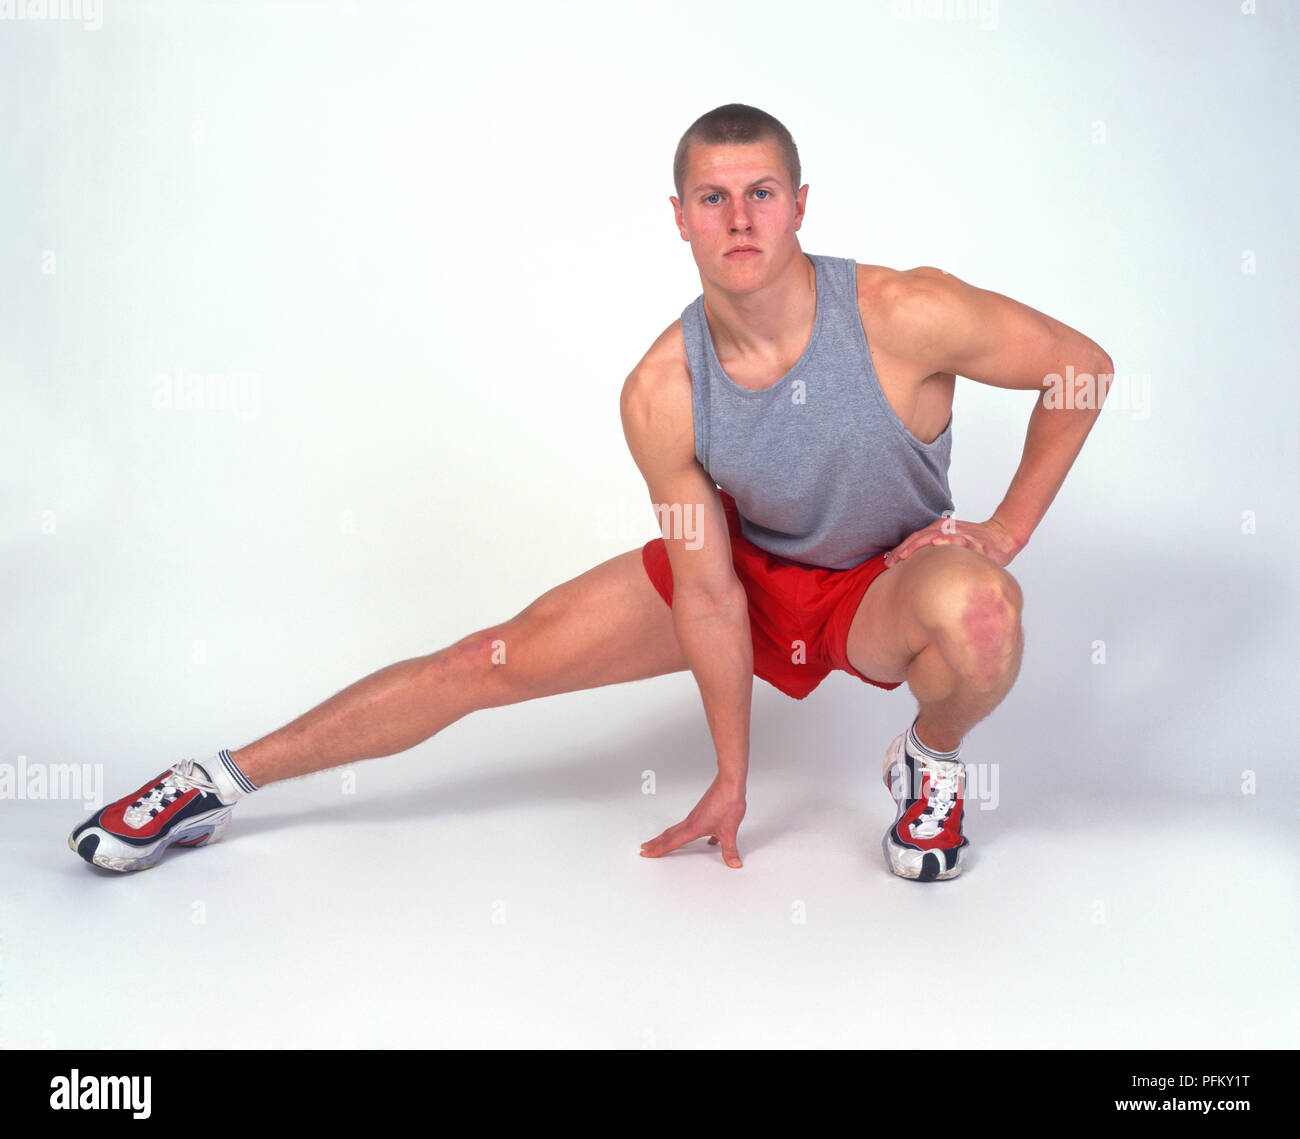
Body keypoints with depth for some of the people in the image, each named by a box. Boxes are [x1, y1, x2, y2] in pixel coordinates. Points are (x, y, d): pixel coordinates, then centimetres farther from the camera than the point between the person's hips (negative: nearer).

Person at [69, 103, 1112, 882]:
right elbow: (706, 591, -14)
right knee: (488, 663, -6)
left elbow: (1085, 364, -13)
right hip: (745, 565, 2)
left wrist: (1007, 532, -15)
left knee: (975, 607, -40)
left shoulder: (907, 315, -29)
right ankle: (222, 782, 8)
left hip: (888, 586, -1)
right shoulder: (660, 395, -22)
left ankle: (931, 762, -2)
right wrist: (731, 779, -7)